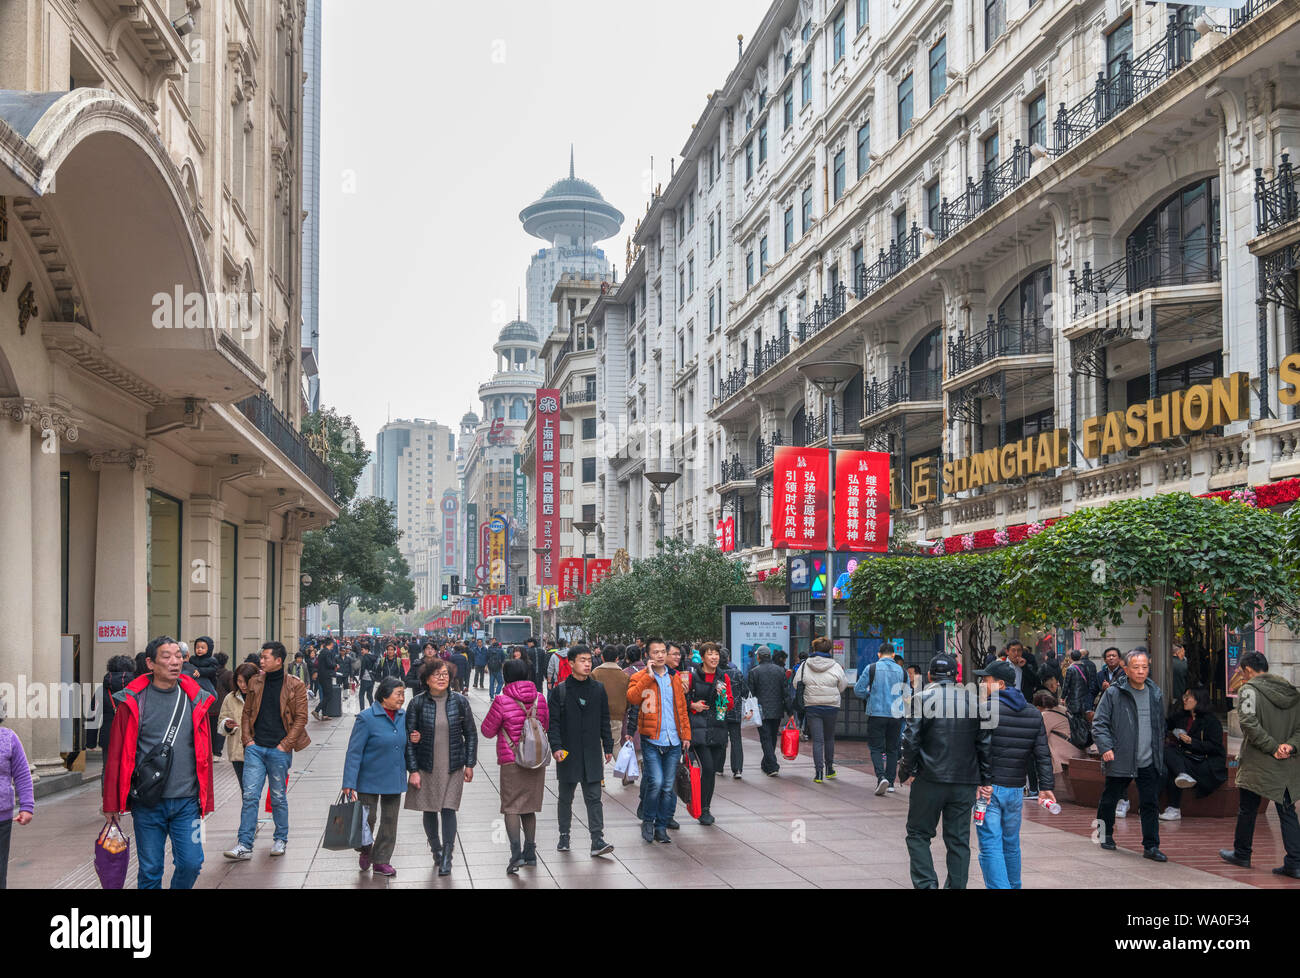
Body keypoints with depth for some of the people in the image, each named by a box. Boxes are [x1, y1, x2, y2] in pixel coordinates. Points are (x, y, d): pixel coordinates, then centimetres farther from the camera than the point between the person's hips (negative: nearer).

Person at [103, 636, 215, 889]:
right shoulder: (134, 701, -2)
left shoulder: (195, 700, 6)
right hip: (146, 802, -2)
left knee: (191, 863, -4)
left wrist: (206, 800, 8)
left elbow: (205, 753, 10)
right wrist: (112, 804, -2)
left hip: (186, 802, 2)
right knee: (150, 870, 5)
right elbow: (116, 754, 0)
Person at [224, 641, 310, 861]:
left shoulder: (295, 686, -3)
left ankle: (280, 839, 24)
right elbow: (247, 713, 15)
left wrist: (285, 744, -9)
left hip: (279, 750, -3)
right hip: (255, 748, 3)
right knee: (250, 796, -3)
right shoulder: (255, 683, 9)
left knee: (278, 797, 8)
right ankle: (244, 845, -3)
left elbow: (301, 718, -4)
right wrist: (247, 739, 2)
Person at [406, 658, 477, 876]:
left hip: (453, 767, 0)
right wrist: (413, 770, -7)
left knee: (448, 809, -5)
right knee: (429, 810, 8)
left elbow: (471, 733, 7)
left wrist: (470, 764, 4)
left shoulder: (460, 701, -2)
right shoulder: (418, 703, -6)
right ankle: (436, 848, 33)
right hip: (426, 766, 0)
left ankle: (447, 858, 4)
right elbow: (409, 737, -3)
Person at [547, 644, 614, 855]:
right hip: (568, 753, -1)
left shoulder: (598, 689, 6)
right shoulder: (560, 691, -3)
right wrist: (556, 747, -15)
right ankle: (564, 836, 24)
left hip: (591, 753, 1)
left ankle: (597, 840, -5)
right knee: (565, 797, 11)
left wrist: (608, 747, 11)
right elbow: (552, 722, -4)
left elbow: (604, 721, 12)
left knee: (594, 798, -3)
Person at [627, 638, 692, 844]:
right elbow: (632, 696, -19)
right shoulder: (641, 677, 1)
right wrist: (649, 676, -18)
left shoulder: (674, 679, 14)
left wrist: (686, 734, 13)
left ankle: (661, 827, 16)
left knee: (668, 787, 5)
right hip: (651, 741, -4)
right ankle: (648, 821, 7)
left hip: (673, 742, 4)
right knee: (656, 782, -15)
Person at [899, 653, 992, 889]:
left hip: (930, 780, -3)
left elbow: (911, 740, -9)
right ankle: (956, 886, 9)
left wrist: (906, 770, 2)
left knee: (918, 834, 7)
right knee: (959, 839, 10)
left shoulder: (922, 699, -3)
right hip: (965, 781, 3)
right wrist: (985, 778, 11)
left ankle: (926, 884, -6)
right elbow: (986, 743, 7)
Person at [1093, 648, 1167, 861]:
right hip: (1120, 760, -3)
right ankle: (1105, 834, 32)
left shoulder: (1155, 693, 10)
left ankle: (1151, 847, 5)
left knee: (1150, 804, 0)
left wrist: (1159, 752, 18)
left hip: (1149, 762, 3)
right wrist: (1105, 746, -18)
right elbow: (1099, 722, -6)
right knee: (1109, 800, 10)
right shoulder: (1113, 693, -6)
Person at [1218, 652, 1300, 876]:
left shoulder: (1249, 690, -9)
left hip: (1257, 765, -5)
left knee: (1247, 810, 11)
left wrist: (1272, 746, -17)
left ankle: (1241, 854, 24)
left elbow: (1249, 723, -22)